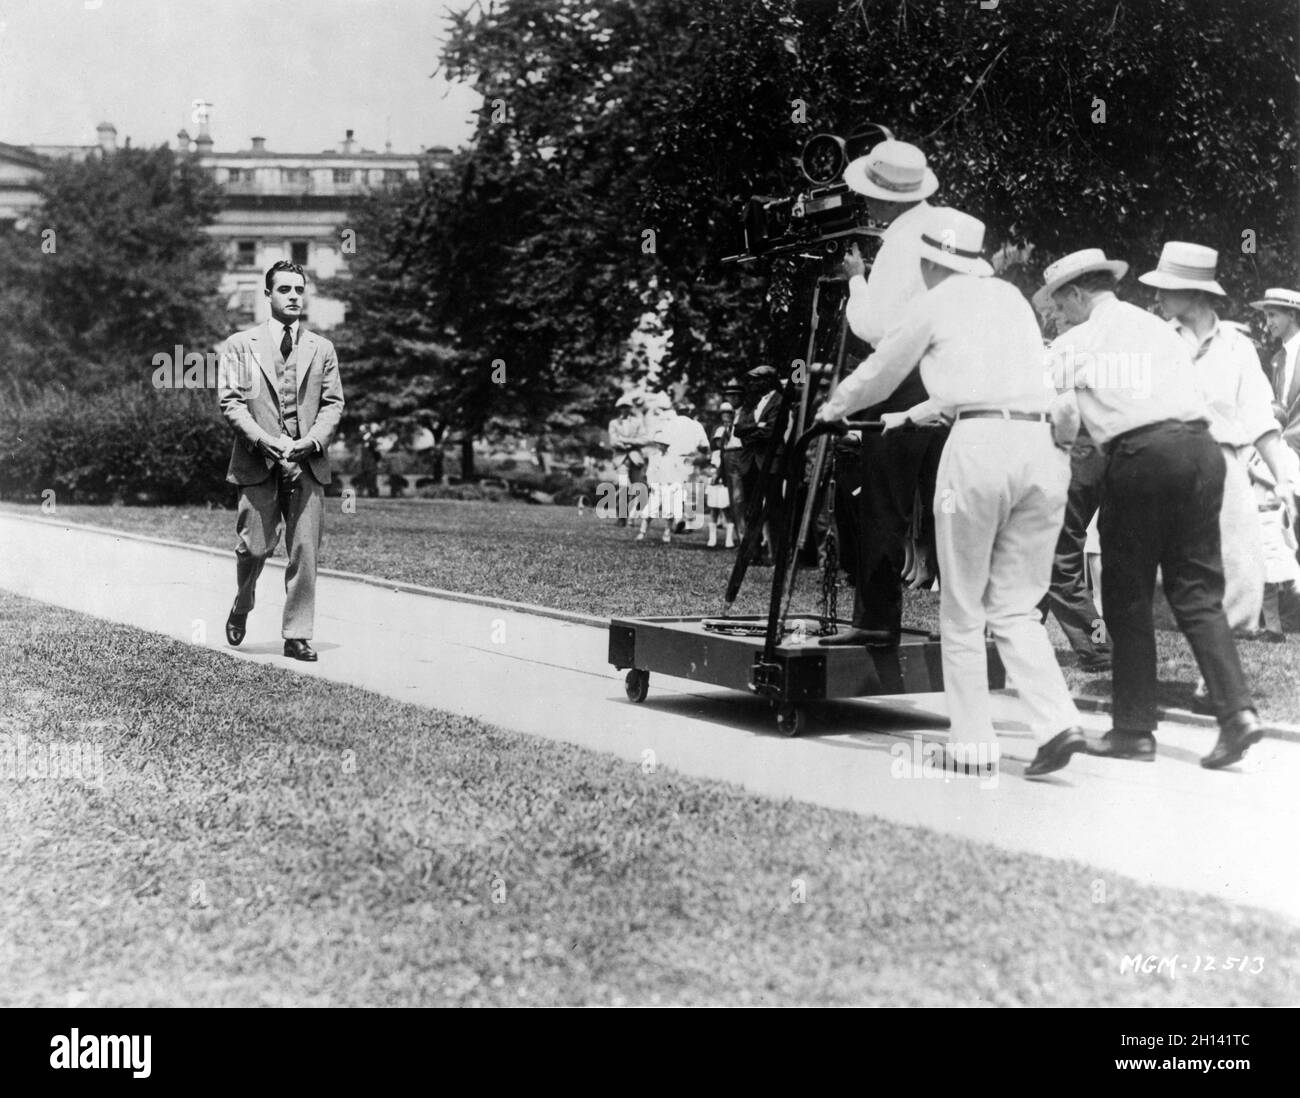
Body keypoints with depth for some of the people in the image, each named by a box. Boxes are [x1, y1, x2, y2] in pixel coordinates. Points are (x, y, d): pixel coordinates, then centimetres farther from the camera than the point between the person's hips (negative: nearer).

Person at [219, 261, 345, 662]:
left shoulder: (321, 349, 12)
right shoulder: (240, 345, 6)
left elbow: (333, 403, 9)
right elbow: (230, 402, 0)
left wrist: (312, 440, -9)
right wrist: (265, 440, -14)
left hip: (308, 463, 2)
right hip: (258, 463, -2)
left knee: (305, 550, -2)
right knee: (255, 547, 1)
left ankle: (297, 636, 5)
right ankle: (241, 608, 31)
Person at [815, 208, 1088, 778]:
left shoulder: (934, 304, 9)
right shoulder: (1013, 298, 25)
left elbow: (878, 374, 21)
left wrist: (833, 407, 41)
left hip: (979, 443, -5)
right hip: (1040, 443, 5)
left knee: (963, 611, 5)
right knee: (1016, 606, 10)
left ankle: (973, 743, 7)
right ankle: (1058, 722, -6)